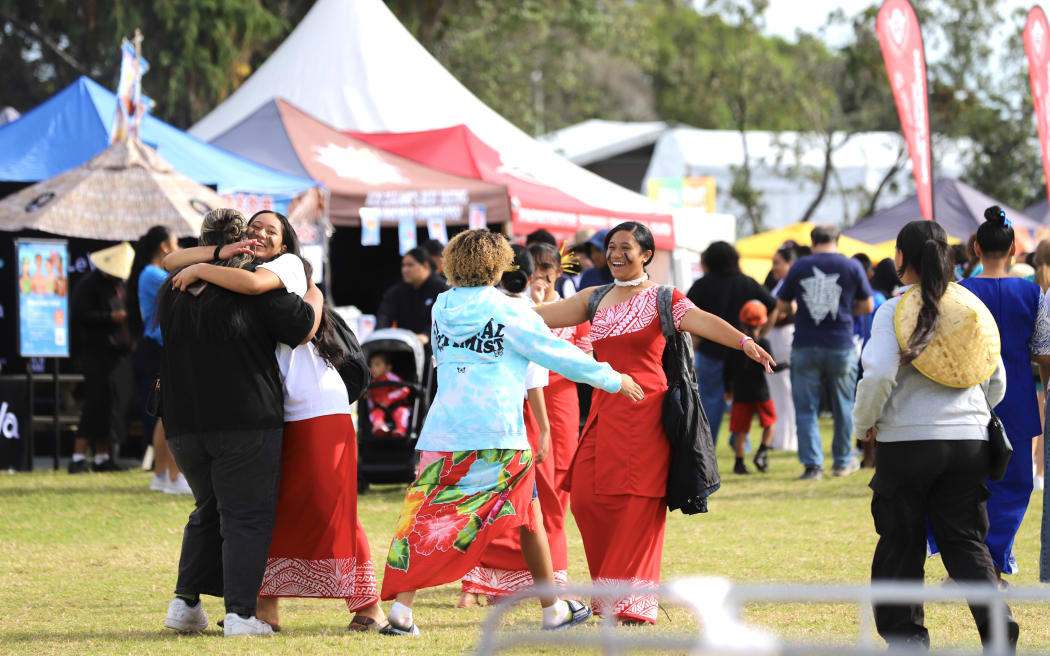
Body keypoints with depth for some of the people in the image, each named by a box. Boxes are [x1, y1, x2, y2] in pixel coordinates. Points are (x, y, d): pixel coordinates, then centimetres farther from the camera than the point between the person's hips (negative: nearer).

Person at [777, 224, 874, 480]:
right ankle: (843, 461, 24)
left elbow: (782, 306, 11)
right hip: (841, 345, 0)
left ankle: (812, 463, -5)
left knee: (806, 408, 4)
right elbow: (867, 306, 7)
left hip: (805, 346, 0)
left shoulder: (799, 267, 3)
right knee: (843, 405, 14)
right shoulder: (851, 267, 1)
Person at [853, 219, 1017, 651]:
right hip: (970, 441, 4)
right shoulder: (972, 308, 7)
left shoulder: (894, 311, -7)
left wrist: (865, 423, 0)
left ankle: (907, 638, 12)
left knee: (901, 546, 9)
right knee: (965, 541, 6)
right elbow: (997, 382, 13)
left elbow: (878, 376, -17)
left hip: (907, 441, -4)